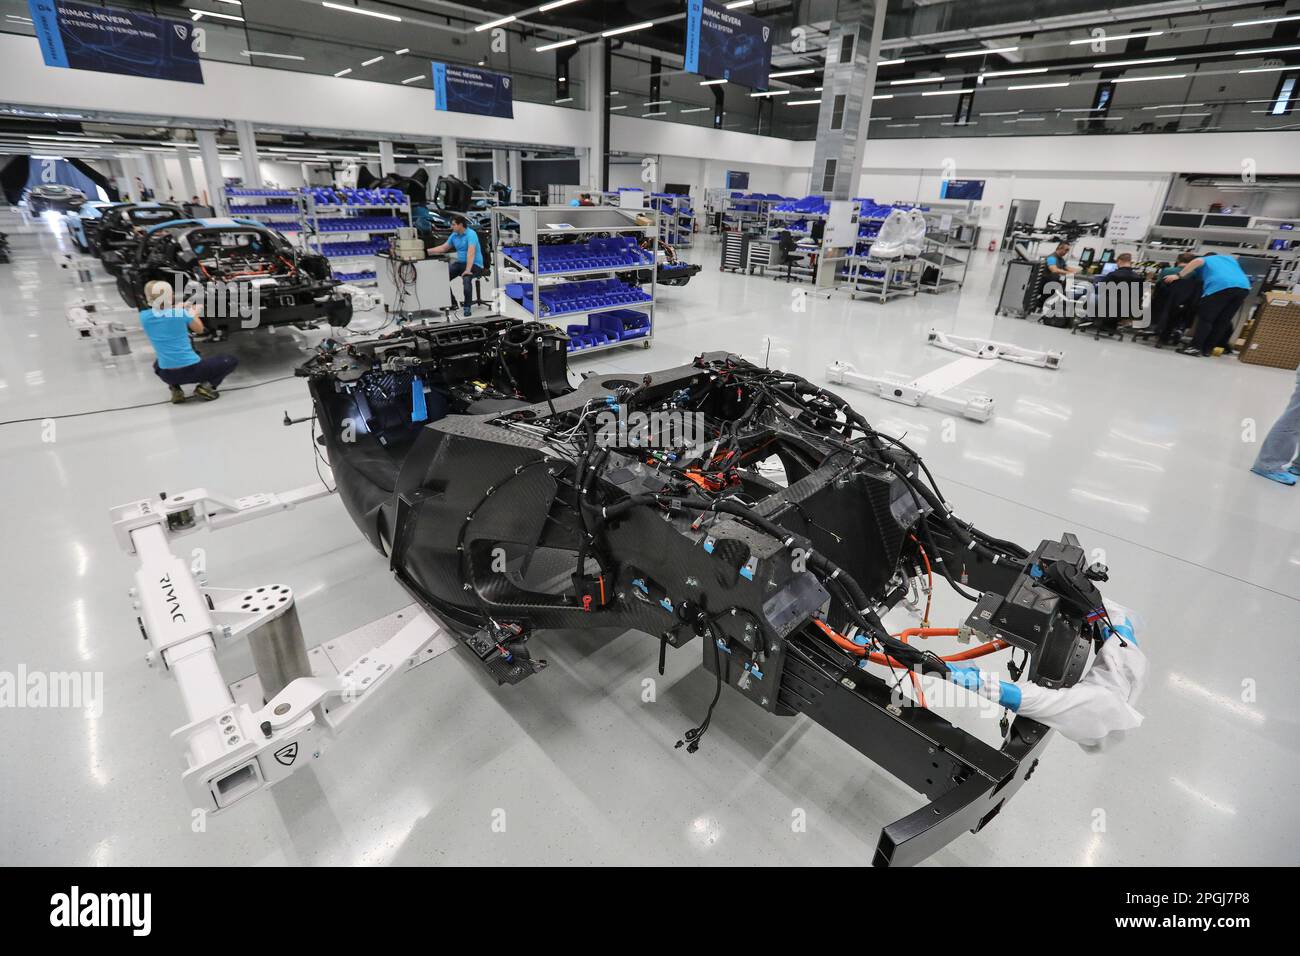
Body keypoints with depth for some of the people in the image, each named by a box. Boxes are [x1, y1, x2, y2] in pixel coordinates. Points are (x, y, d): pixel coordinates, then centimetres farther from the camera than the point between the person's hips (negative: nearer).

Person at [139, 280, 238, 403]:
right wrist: (194, 313, 27)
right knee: (231, 361, 17)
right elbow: (199, 330, 11)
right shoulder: (181, 312, -9)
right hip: (191, 370, -4)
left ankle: (174, 388, 12)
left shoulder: (144, 316, -1)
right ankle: (206, 385, -3)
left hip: (167, 375, 4)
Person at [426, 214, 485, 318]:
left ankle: (467, 307, -24)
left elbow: (471, 253, -28)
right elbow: (443, 248, 20)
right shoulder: (454, 235, 9)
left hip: (475, 264, -8)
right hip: (460, 262, 8)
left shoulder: (471, 234, -17)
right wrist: (427, 251, 12)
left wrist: (467, 270, -37)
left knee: (466, 279, -37)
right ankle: (452, 302, 5)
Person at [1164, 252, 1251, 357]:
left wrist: (1179, 276, -3)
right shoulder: (1230, 258, 41)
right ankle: (1207, 348, 7)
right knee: (1223, 321, 9)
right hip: (1243, 287, 5)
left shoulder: (1206, 259, 24)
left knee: (1205, 318, -5)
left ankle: (1195, 347, -14)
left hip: (1221, 286, -5)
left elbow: (1198, 261, 1)